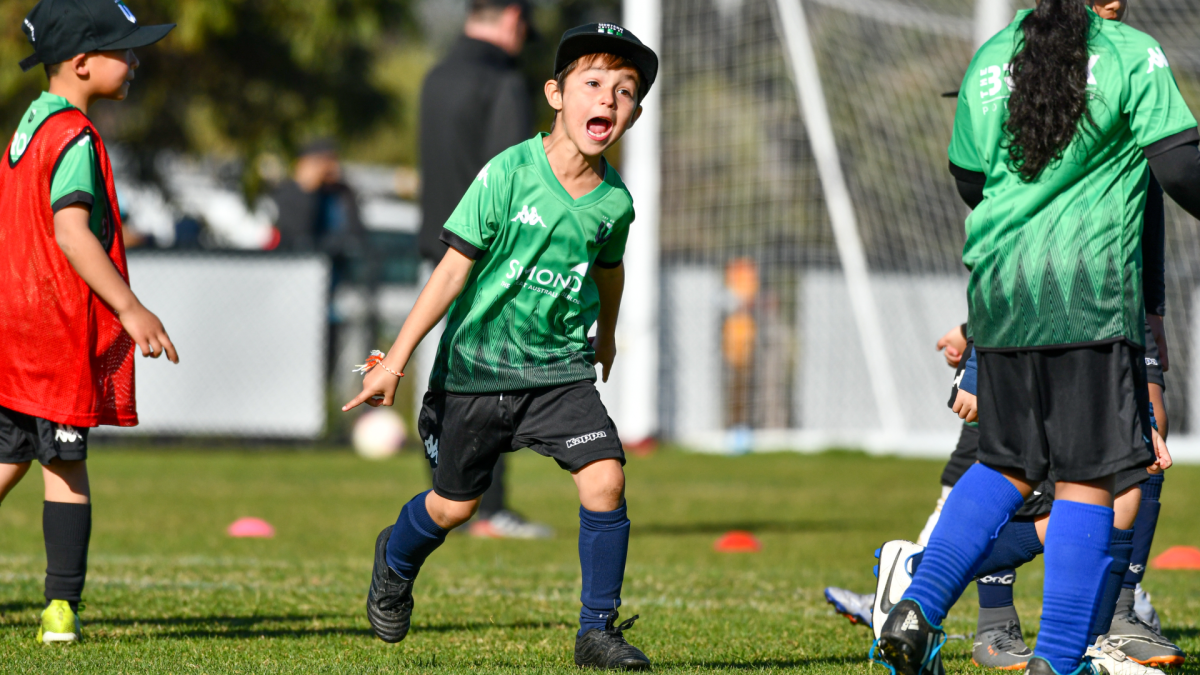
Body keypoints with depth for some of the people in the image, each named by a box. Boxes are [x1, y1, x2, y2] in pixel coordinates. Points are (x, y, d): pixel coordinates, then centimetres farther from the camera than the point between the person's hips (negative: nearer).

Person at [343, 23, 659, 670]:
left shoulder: (613, 202, -5)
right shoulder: (507, 174, -17)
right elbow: (455, 267, -14)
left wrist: (605, 339, 35)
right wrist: (396, 359, -15)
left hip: (559, 368, 3)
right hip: (476, 367, -3)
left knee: (605, 478, -17)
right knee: (453, 505, 10)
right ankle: (395, 560, 46)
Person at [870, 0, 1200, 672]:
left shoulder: (989, 61, 11)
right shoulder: (1132, 54, -3)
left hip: (998, 288, 5)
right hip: (1090, 286, -5)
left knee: (1008, 465, 19)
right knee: (1088, 476, 1)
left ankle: (917, 610, 4)